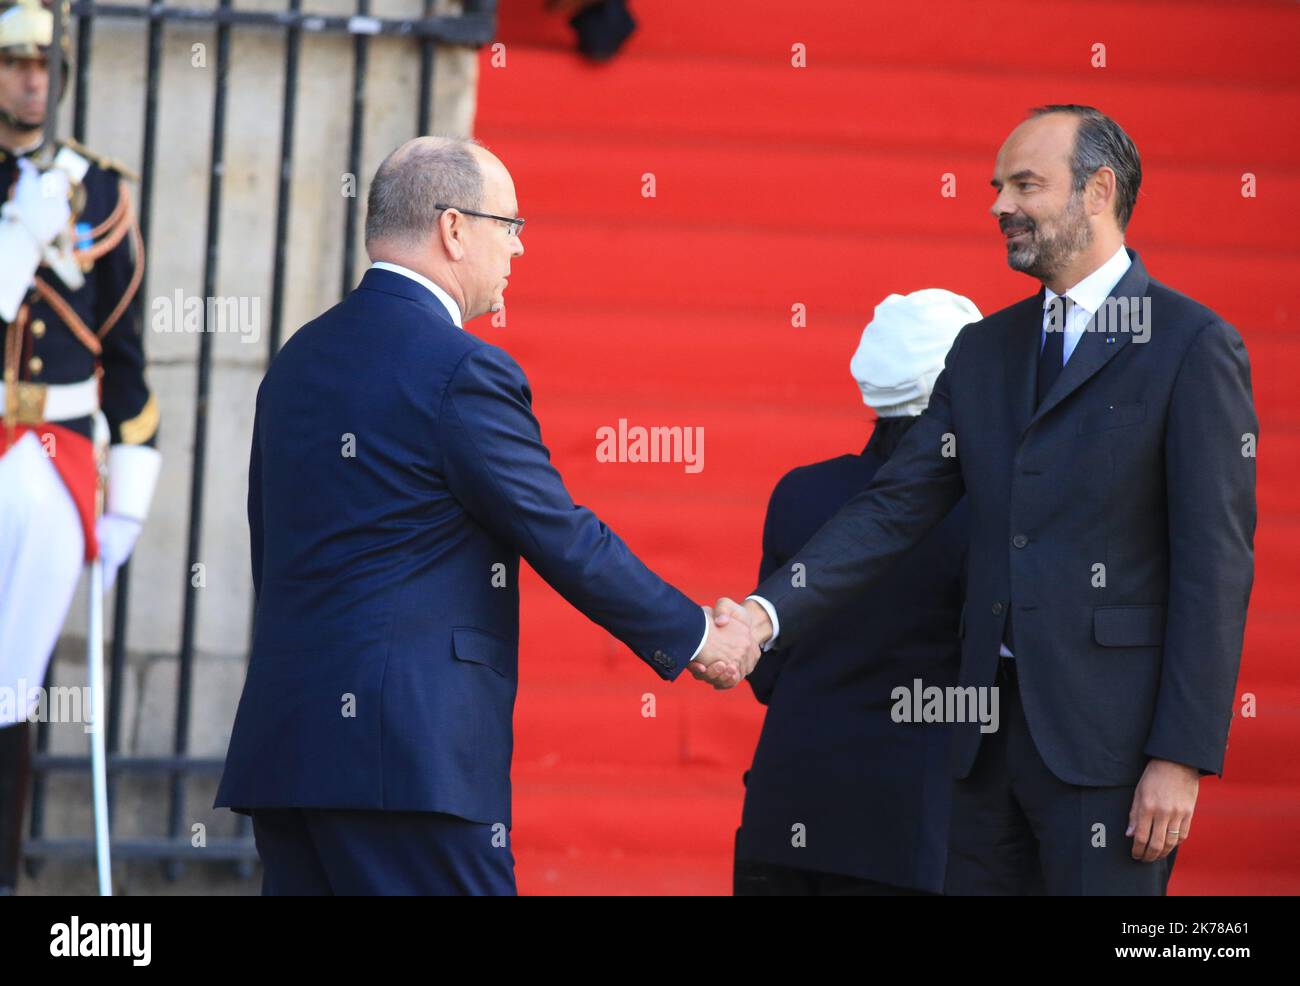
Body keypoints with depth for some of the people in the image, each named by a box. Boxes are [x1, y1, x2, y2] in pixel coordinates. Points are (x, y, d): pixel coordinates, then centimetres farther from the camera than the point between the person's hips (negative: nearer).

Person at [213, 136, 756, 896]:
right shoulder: (462, 370, -11)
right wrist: (696, 636, 4)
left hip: (282, 746, 8)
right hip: (412, 750, -8)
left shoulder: (298, 360, 15)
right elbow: (564, 541, -8)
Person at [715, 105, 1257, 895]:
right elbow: (896, 509, 9)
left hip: (1106, 737, -6)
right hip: (995, 729, 6)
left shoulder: (1191, 346, -6)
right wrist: (769, 615, -6)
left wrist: (1182, 755, -15)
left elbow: (1215, 562, -10)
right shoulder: (984, 349, 15)